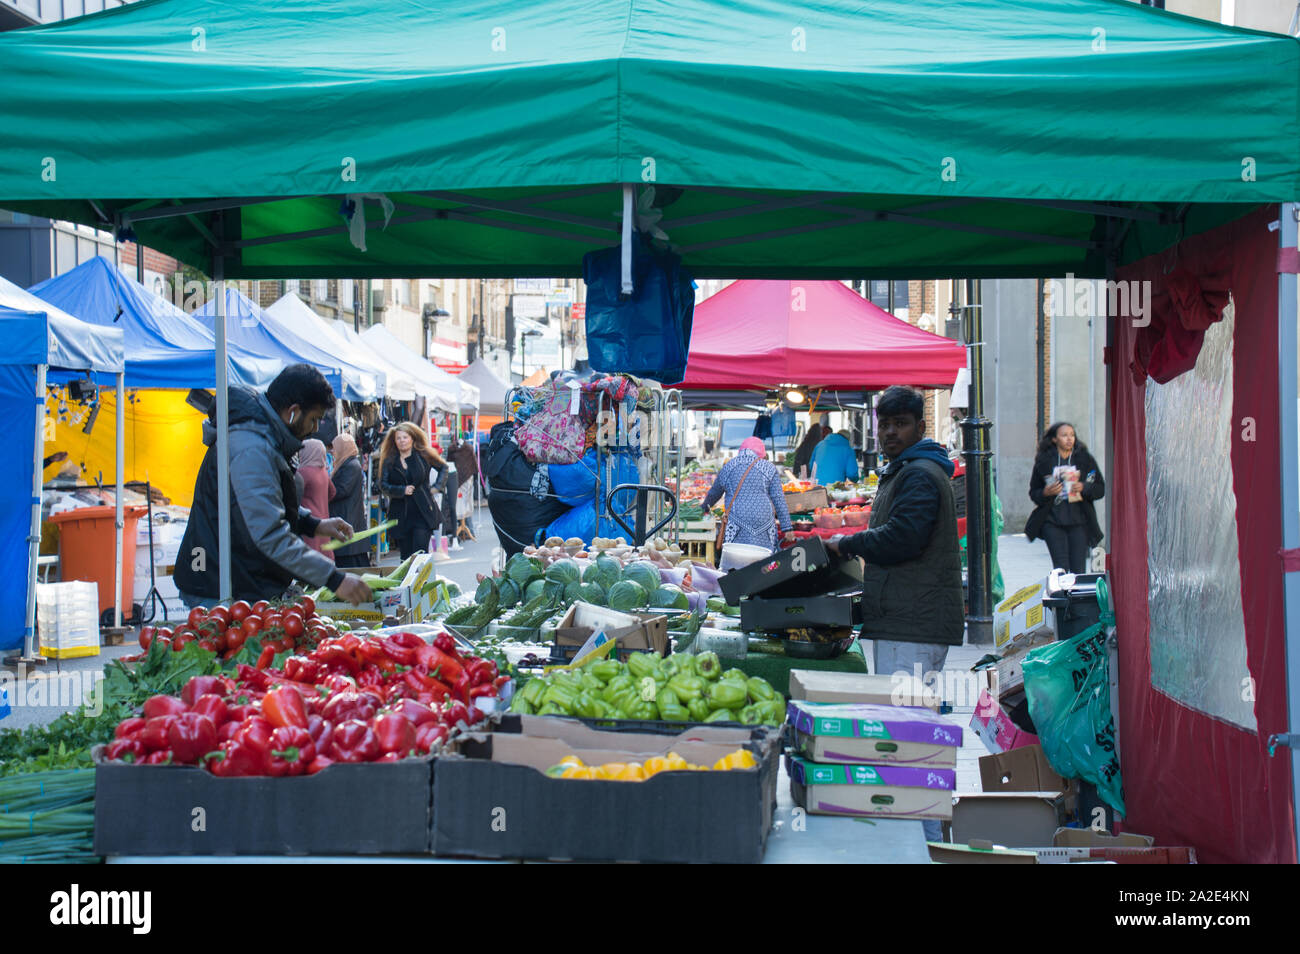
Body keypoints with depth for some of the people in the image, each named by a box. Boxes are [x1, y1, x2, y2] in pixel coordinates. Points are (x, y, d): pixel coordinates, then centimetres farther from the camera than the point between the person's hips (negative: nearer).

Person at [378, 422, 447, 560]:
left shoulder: (424, 455, 3)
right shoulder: (389, 461, 5)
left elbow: (443, 467, 17)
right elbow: (383, 484, -2)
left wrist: (437, 486, 5)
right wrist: (402, 490, -16)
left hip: (422, 512, -2)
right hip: (400, 515, 2)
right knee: (406, 556, 5)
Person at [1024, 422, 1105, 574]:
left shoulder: (1085, 459, 8)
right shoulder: (1044, 461, 5)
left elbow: (1101, 489, 10)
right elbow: (1033, 493, 11)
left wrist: (1084, 488, -9)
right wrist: (1046, 492, -10)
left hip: (1079, 521, 1)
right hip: (1053, 522, -1)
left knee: (1079, 571, -3)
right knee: (1061, 569, -8)